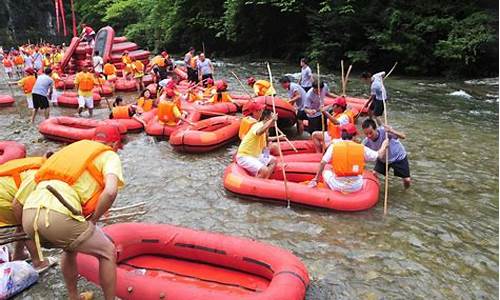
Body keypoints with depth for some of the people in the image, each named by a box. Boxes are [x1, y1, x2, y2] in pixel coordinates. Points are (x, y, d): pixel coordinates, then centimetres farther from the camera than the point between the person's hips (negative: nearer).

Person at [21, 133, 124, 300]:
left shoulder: (74, 148, 30)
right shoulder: (110, 156, 10)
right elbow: (110, 191, -12)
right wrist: (93, 219, 4)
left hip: (29, 216, 8)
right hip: (59, 217, -7)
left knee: (71, 248, 35)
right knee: (108, 252, 14)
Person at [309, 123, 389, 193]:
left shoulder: (333, 146, -6)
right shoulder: (361, 148, -2)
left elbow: (323, 163, -6)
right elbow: (379, 155, 9)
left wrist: (316, 178, 5)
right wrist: (384, 144, 28)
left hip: (338, 186, -2)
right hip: (356, 187, 3)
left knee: (326, 172, 27)